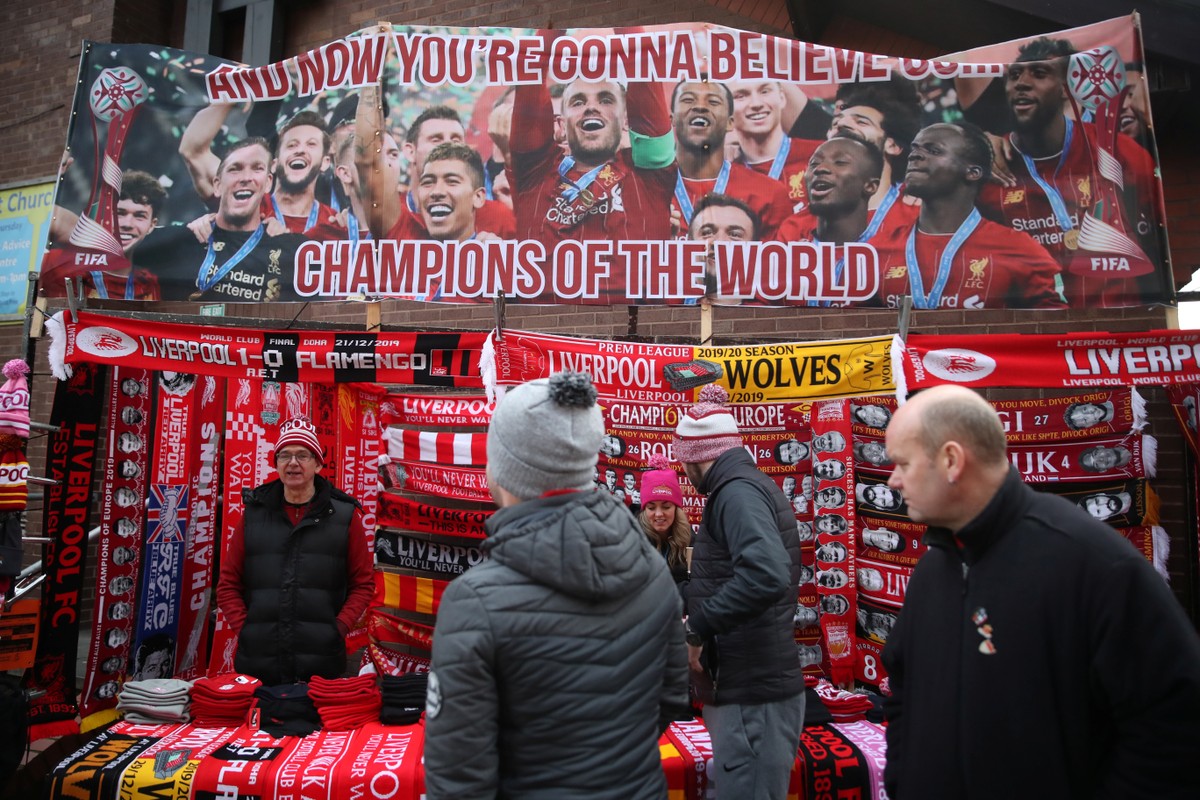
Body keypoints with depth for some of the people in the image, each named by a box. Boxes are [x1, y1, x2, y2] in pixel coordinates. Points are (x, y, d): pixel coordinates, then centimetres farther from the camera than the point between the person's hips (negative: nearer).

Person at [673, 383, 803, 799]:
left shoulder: (737, 491, -17)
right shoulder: (752, 484, 15)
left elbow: (766, 574, -33)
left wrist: (699, 629, -24)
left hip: (753, 696, -10)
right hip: (751, 687, 10)